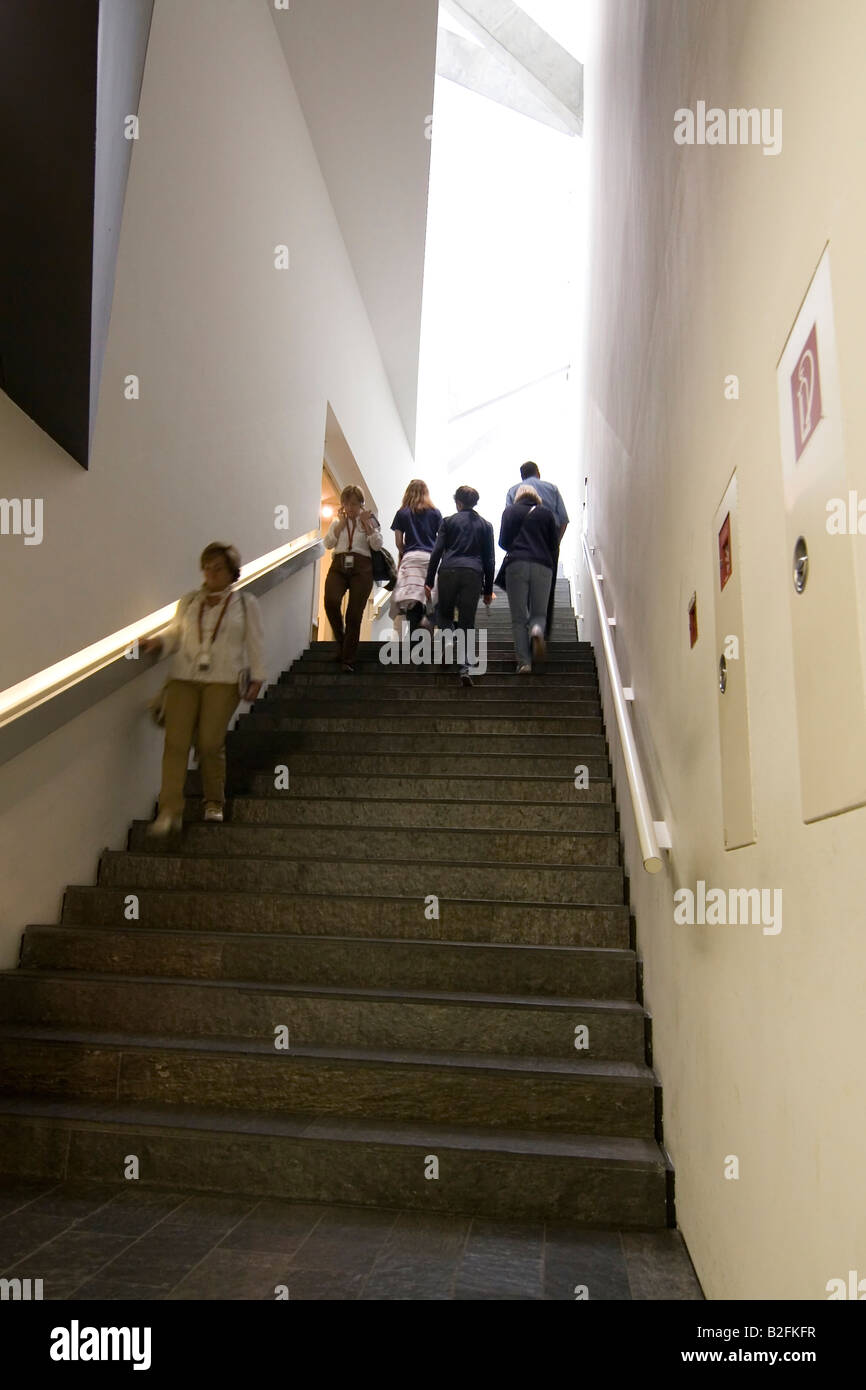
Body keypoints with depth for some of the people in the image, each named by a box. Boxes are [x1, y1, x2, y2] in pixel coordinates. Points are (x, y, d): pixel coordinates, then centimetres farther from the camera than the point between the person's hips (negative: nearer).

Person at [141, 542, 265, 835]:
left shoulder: (246, 604, 10)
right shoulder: (189, 601, 18)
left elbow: (255, 644, 8)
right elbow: (176, 632, 18)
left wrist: (256, 678, 0)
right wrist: (158, 641, -3)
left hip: (223, 681, -2)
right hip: (183, 678, 3)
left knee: (210, 743, -7)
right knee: (175, 742, -9)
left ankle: (214, 804, 15)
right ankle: (169, 812, -8)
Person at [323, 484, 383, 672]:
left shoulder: (369, 520, 13)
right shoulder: (337, 521, 19)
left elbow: (377, 545, 0)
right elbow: (328, 544, 5)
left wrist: (366, 523, -3)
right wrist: (341, 523, 2)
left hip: (361, 567, -1)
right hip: (339, 566, 2)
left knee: (354, 613, -7)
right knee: (331, 602, -26)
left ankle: (348, 659, 1)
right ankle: (341, 641, -2)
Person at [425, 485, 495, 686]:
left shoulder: (448, 521, 11)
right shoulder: (485, 525, 16)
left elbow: (437, 552, 4)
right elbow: (489, 560, 14)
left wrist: (429, 581, 6)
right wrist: (488, 590, 18)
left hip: (448, 572, -1)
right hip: (473, 574, 1)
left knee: (444, 614, 19)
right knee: (467, 623, 1)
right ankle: (464, 667, -10)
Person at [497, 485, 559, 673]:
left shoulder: (510, 511, 13)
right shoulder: (546, 513, 15)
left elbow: (503, 542, 9)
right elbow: (554, 546, 12)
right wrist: (551, 569, 25)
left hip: (516, 565, -1)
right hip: (542, 566, 1)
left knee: (519, 618, 3)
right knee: (539, 613, 11)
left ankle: (524, 662, -8)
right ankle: (537, 631, -24)